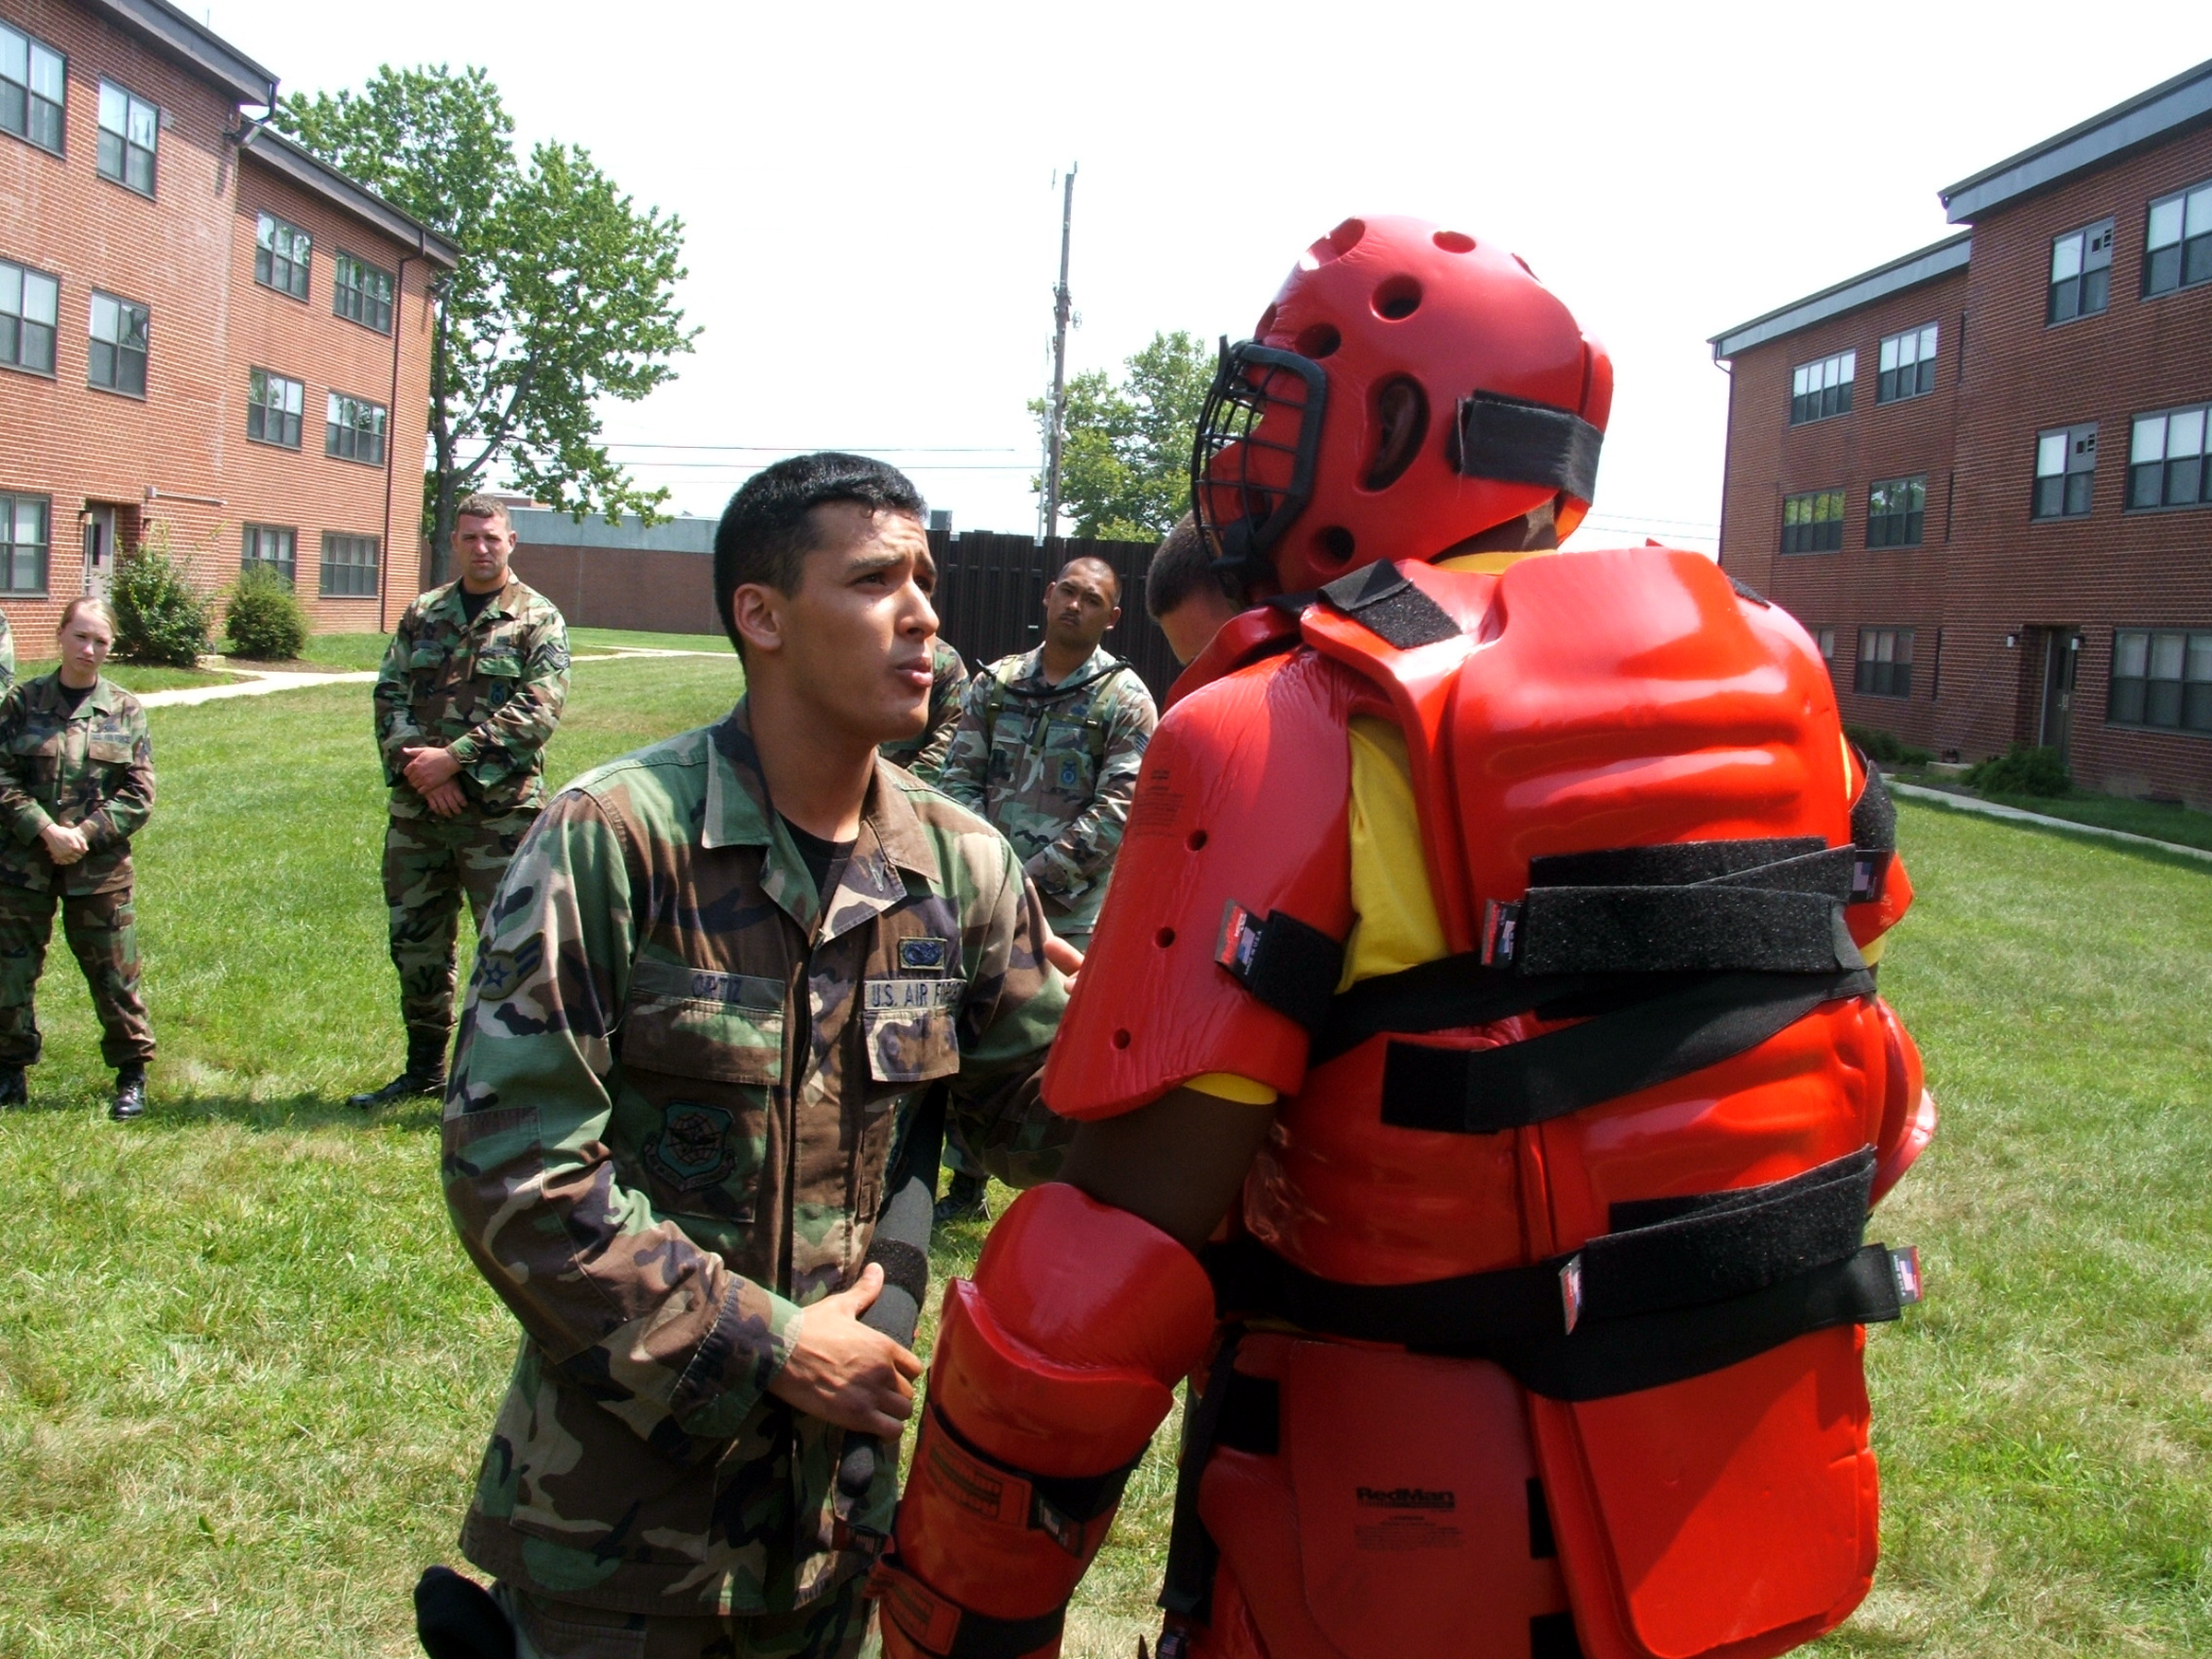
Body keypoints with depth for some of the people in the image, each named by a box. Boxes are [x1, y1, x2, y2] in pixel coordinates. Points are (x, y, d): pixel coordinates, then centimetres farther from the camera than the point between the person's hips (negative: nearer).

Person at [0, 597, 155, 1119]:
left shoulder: (126, 710, 2)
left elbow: (139, 796, -1)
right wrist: (46, 831, -15)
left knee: (114, 976, 4)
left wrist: (83, 834, -12)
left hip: (99, 868, -1)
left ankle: (131, 1075, 17)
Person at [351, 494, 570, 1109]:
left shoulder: (537, 619, -1)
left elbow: (539, 709, -12)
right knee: (415, 940, 14)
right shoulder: (422, 615, 13)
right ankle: (424, 1068, 28)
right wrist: (419, 768, -9)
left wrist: (454, 757, -17)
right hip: (416, 807, 5)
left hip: (499, 809, -5)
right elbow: (389, 695, 7)